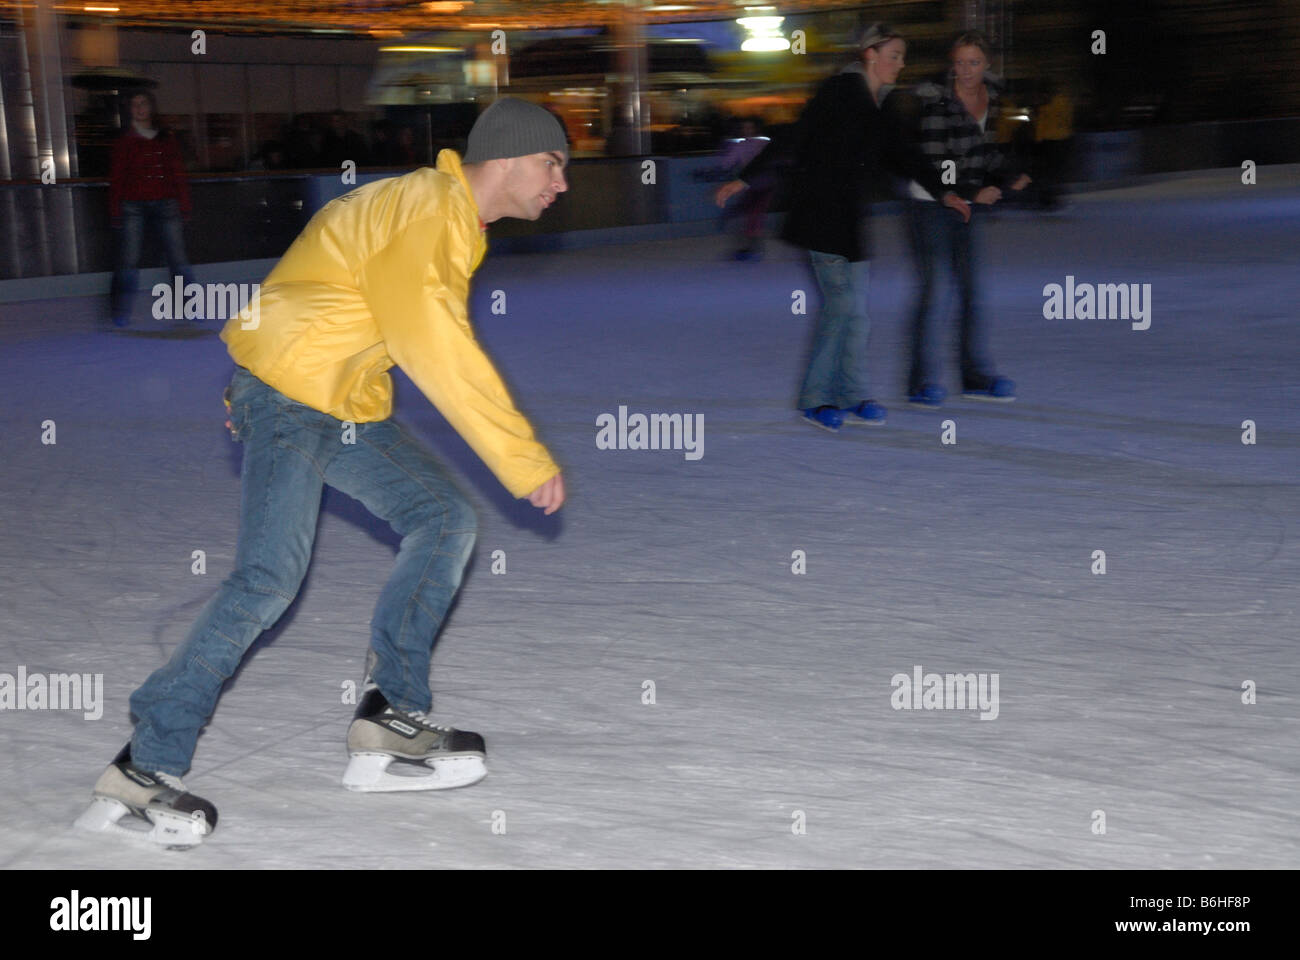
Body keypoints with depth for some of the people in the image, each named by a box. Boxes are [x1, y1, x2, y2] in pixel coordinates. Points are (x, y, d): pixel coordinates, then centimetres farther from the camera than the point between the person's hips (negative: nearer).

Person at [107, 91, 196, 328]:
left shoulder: (167, 140, 12)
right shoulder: (125, 142, 8)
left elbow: (179, 175, 13)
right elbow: (117, 179, 7)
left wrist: (184, 206, 8)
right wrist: (116, 212, 1)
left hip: (165, 204, 1)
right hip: (134, 206, -1)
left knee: (178, 258, -1)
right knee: (128, 259, -6)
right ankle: (120, 314, -2)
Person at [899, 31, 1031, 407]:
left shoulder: (992, 96, 4)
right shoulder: (937, 102, -17)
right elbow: (933, 164, -20)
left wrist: (1008, 179, -1)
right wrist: (973, 193, -23)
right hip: (930, 204, -6)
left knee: (972, 290, 8)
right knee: (931, 292, -4)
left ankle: (977, 376, 17)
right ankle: (922, 382, 4)